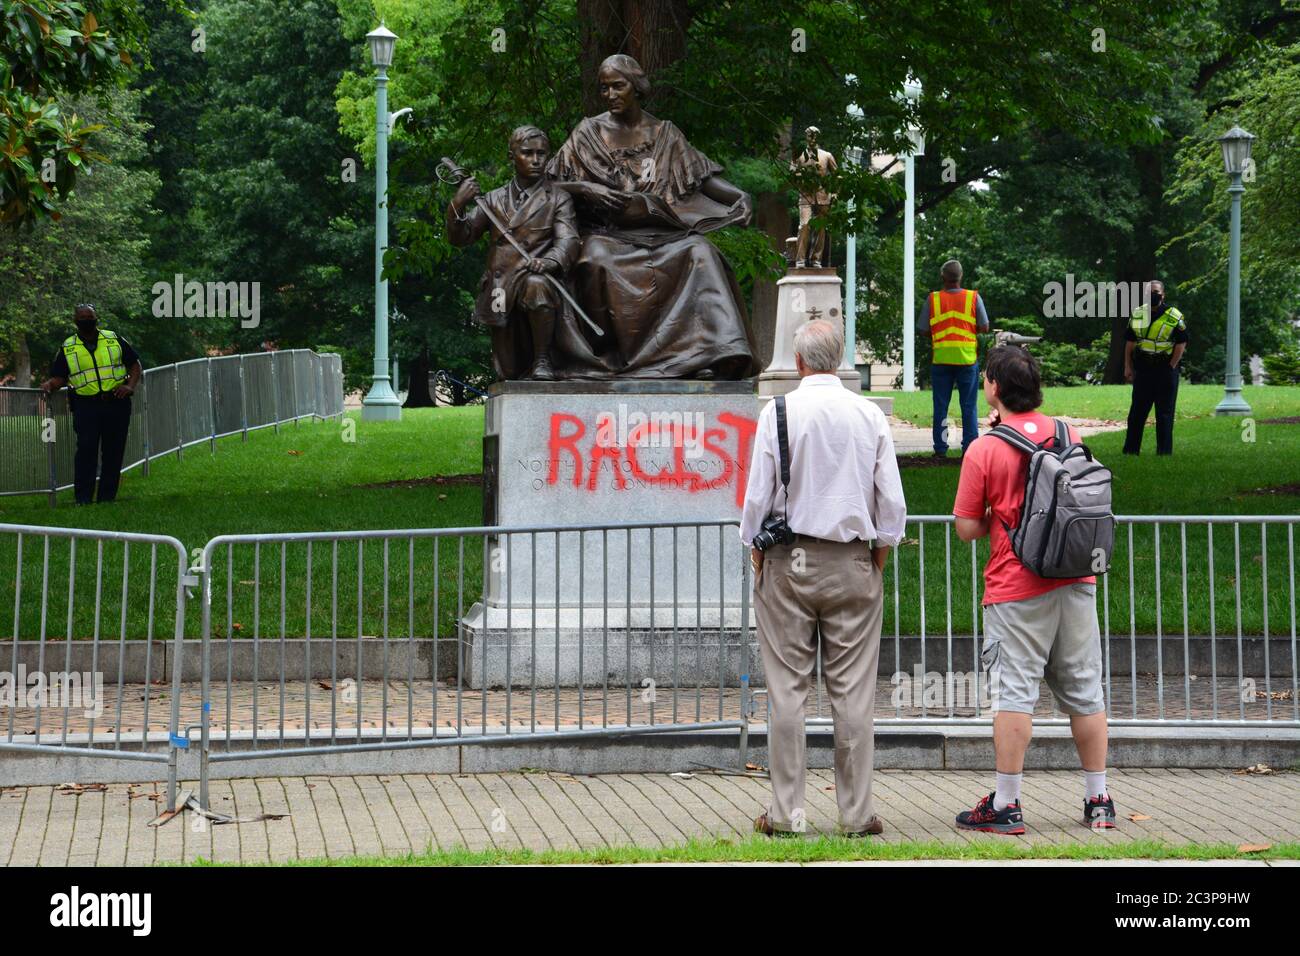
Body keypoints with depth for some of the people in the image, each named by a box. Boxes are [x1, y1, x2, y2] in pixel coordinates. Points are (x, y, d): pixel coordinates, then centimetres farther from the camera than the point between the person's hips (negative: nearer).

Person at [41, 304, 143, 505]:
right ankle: (83, 498, -12)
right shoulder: (68, 348, 10)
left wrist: (130, 386, -1)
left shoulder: (114, 339, 12)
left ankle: (107, 497, 7)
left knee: (113, 451, 1)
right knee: (86, 449, -13)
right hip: (86, 405, -1)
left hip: (116, 404, 2)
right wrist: (50, 384, -15)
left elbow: (134, 364, 15)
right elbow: (59, 377, 7)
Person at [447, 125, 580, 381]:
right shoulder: (494, 200, 16)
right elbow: (460, 237, 11)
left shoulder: (558, 199, 7)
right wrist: (457, 205, -9)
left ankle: (543, 360, -26)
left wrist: (549, 261, -31)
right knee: (510, 373, 3)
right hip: (501, 292, 4)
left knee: (536, 284, -41)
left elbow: (567, 240, -8)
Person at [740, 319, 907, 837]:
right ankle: (857, 813, 5)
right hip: (852, 562, 1)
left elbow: (758, 494, -3)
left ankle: (786, 812, 3)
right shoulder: (870, 415, 1)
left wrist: (756, 551, 10)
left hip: (788, 561, -1)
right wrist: (880, 552, 15)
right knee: (852, 692, 3)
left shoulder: (779, 412, -5)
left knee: (787, 689, 2)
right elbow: (891, 499, 3)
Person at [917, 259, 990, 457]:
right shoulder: (974, 298, -3)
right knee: (969, 406, 5)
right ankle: (970, 448, 3)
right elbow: (984, 327, -1)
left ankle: (940, 449, 6)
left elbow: (922, 330, -1)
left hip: (941, 359, 0)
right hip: (967, 359, 0)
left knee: (941, 406, 6)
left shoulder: (932, 299, -3)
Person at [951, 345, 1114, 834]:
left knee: (1014, 693, -2)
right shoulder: (1069, 436, 6)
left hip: (1016, 589, -4)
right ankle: (1098, 800, 15)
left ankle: (1006, 805, -1)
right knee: (1084, 692, 10)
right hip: (1076, 581, 5)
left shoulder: (983, 451, -9)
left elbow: (967, 529, -6)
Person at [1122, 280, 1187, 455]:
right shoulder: (1137, 315, 8)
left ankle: (1164, 452, 4)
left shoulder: (1174, 317, -4)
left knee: (1164, 413, 0)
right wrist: (1128, 367, 5)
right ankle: (1130, 450, 10)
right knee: (1137, 411, 5)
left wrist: (1171, 367, -10)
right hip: (1142, 370, 3)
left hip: (1165, 370, -3)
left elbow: (1181, 344, -4)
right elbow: (1129, 342, 10)